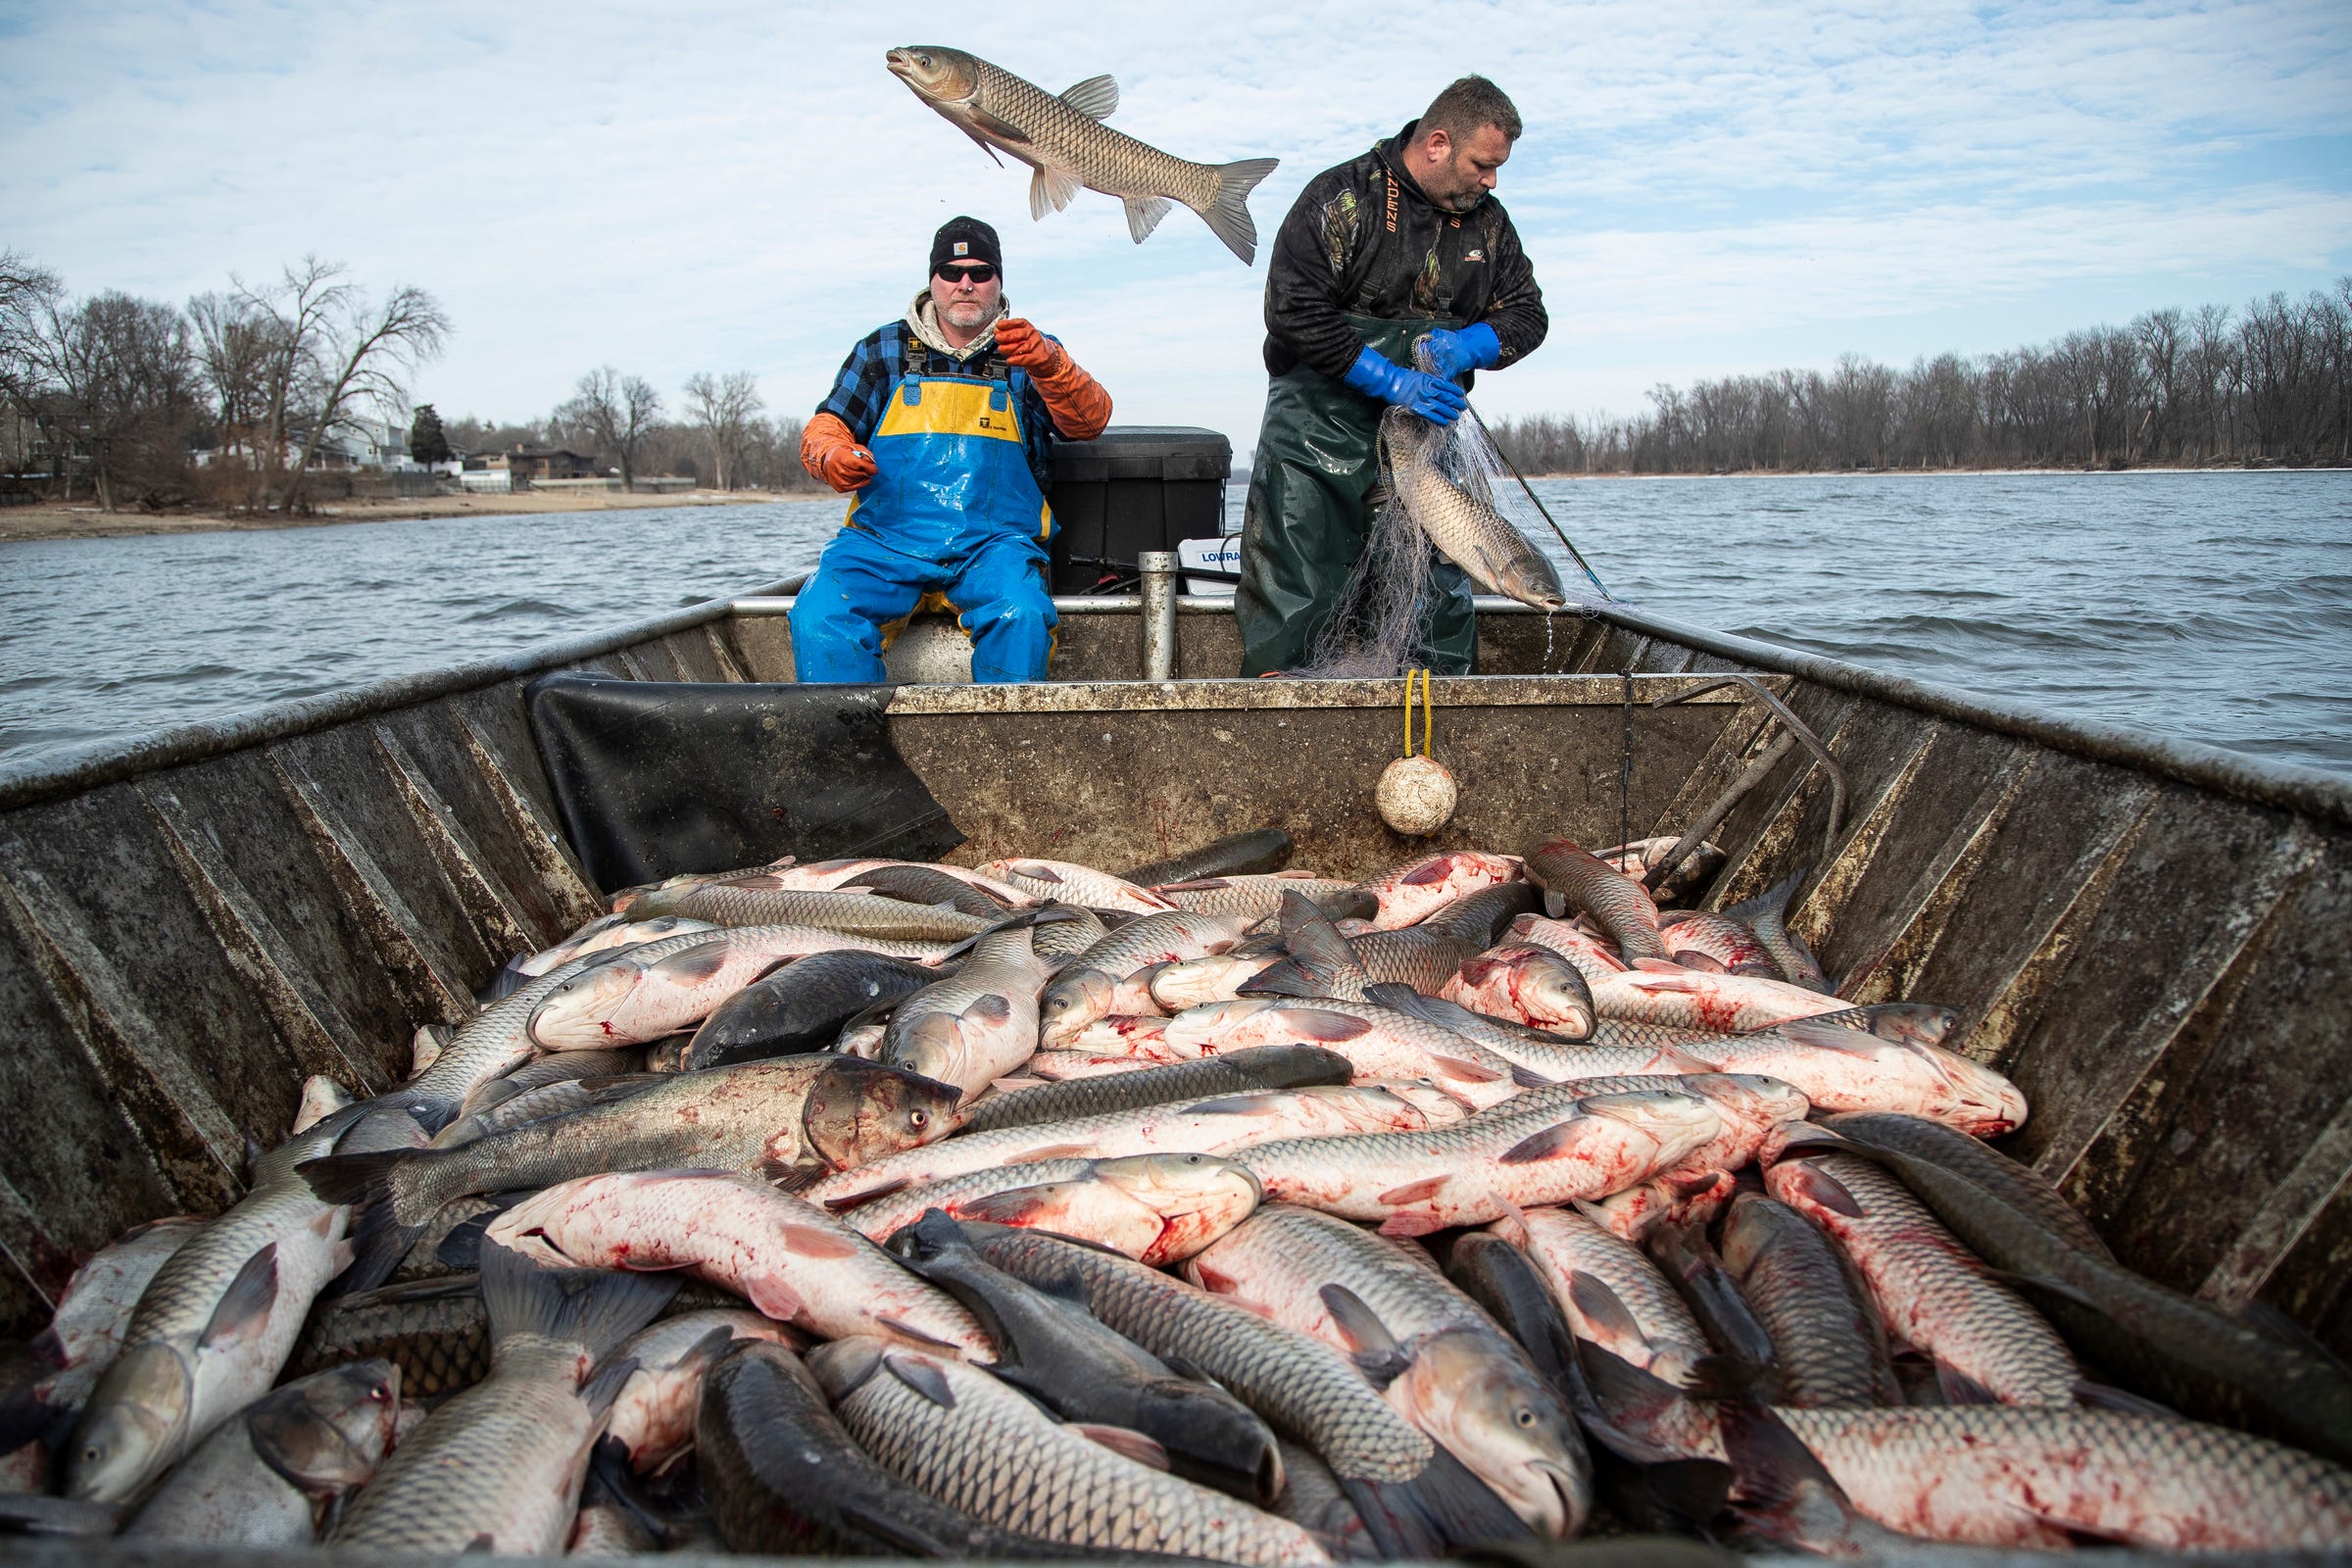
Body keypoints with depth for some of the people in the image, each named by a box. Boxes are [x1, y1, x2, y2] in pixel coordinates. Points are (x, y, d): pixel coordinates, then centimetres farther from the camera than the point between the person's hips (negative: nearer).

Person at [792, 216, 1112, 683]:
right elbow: (826, 425, 16)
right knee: (818, 618, -26)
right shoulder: (883, 349, 18)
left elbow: (1090, 420, -4)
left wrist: (1048, 364, -26)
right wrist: (832, 457, -10)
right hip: (882, 541, 1)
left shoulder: (1028, 352, 13)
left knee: (1020, 616, -33)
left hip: (994, 545, -1)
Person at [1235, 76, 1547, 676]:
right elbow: (1293, 311, -17)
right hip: (1320, 429, -4)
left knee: (1442, 585, 4)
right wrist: (1392, 381, -22)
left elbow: (1527, 315, 12)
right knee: (1293, 586, -6)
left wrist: (1465, 346, -11)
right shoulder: (1343, 198, -9)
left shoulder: (1488, 220, 8)